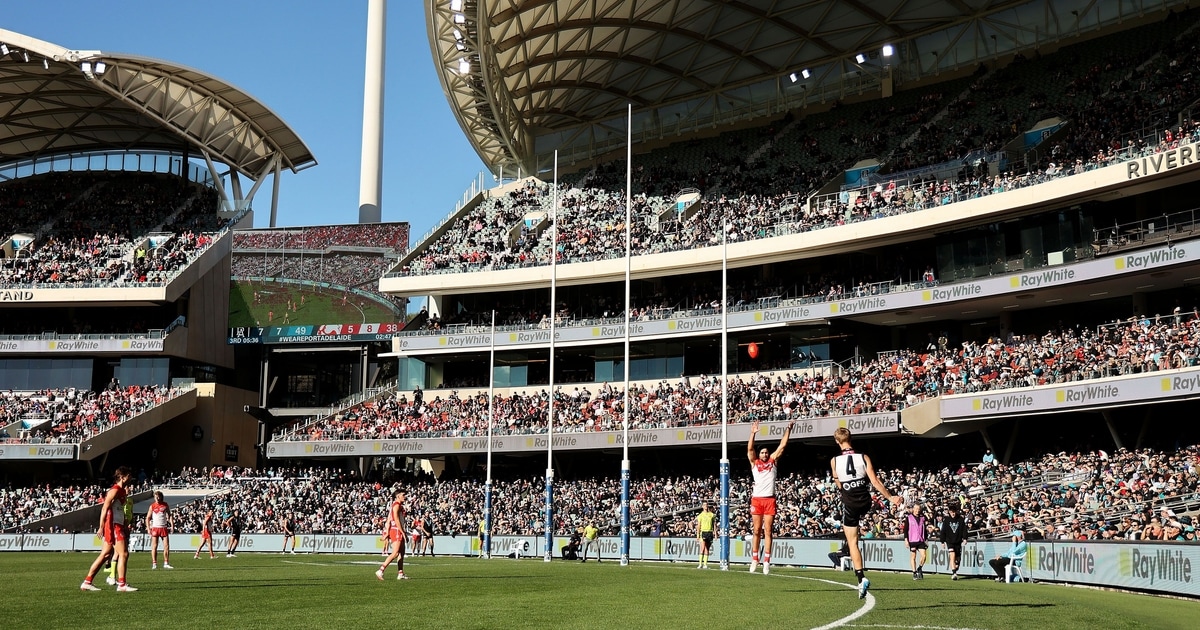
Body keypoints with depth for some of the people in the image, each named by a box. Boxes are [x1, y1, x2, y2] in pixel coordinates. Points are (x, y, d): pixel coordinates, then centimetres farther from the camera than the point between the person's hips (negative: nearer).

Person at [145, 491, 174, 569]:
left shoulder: (165, 505, 6)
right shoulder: (152, 506, 1)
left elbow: (169, 515, 12)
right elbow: (148, 518, 4)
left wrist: (172, 524, 1)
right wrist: (148, 528, -6)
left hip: (164, 528, 2)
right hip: (155, 528, -2)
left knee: (166, 546, -1)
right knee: (154, 547, -1)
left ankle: (166, 563, 4)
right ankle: (154, 564, 4)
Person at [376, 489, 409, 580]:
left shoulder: (398, 505, 17)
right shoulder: (396, 505, -12)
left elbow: (388, 520, 18)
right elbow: (396, 520, -19)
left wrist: (387, 533, 17)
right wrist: (403, 532, -20)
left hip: (399, 531, 10)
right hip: (396, 530, -10)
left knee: (401, 553, 12)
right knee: (395, 553, -15)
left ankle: (400, 574, 15)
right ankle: (381, 570, -18)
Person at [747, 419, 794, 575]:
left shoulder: (773, 461, 14)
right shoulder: (754, 463, 11)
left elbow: (782, 445, 9)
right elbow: (749, 449, -3)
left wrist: (788, 429, 3)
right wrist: (753, 433, -13)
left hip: (770, 500, 0)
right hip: (756, 499, 0)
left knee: (767, 531, -1)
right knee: (756, 531, 2)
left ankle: (766, 562, -3)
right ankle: (754, 560, 7)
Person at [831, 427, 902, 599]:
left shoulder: (834, 461, -8)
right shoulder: (864, 458, -8)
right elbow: (875, 482, -8)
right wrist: (890, 497, 4)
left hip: (850, 504, -2)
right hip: (865, 503, 2)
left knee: (853, 543, 2)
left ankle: (861, 578, -8)